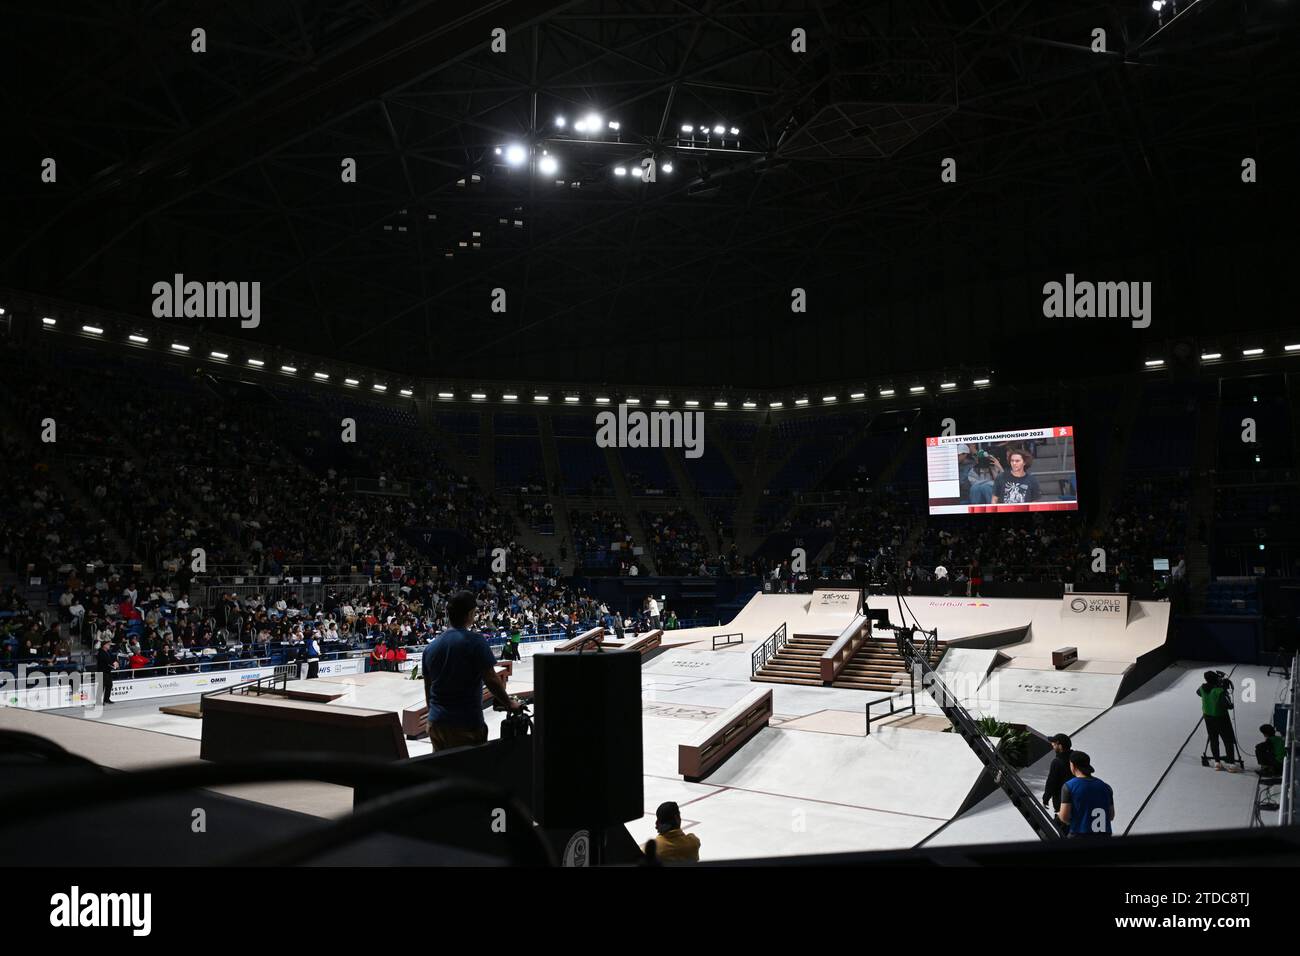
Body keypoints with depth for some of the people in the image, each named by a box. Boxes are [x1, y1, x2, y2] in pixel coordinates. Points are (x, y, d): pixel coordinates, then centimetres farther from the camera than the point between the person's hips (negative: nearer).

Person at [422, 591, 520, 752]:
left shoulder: (431, 647, 5)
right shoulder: (475, 641, -12)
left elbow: (428, 688, 13)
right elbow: (491, 680, -13)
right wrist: (509, 704, 0)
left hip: (436, 722, 6)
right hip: (467, 724, -5)